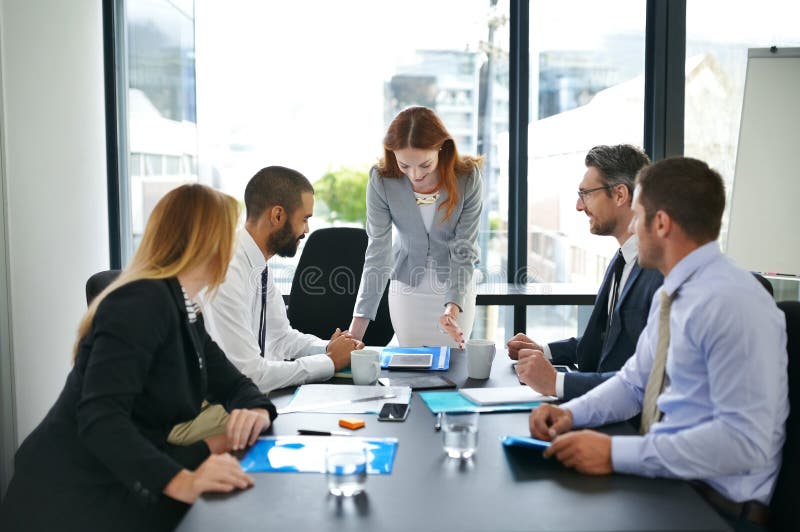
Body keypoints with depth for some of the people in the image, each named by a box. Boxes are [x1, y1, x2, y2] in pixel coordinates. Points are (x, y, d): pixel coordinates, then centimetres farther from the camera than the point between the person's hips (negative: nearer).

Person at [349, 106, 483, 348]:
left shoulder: (467, 178, -22)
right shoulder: (381, 181, -21)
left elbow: (464, 251, -20)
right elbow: (378, 252, -22)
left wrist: (453, 308, -35)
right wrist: (358, 325, -29)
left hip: (455, 286, 0)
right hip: (406, 288, 0)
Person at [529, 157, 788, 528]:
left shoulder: (733, 303, -21)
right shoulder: (669, 295, 8)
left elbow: (745, 440, -25)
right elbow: (634, 382, 16)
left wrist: (616, 453, -26)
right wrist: (571, 412, -3)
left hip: (713, 500, -8)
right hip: (660, 476, 8)